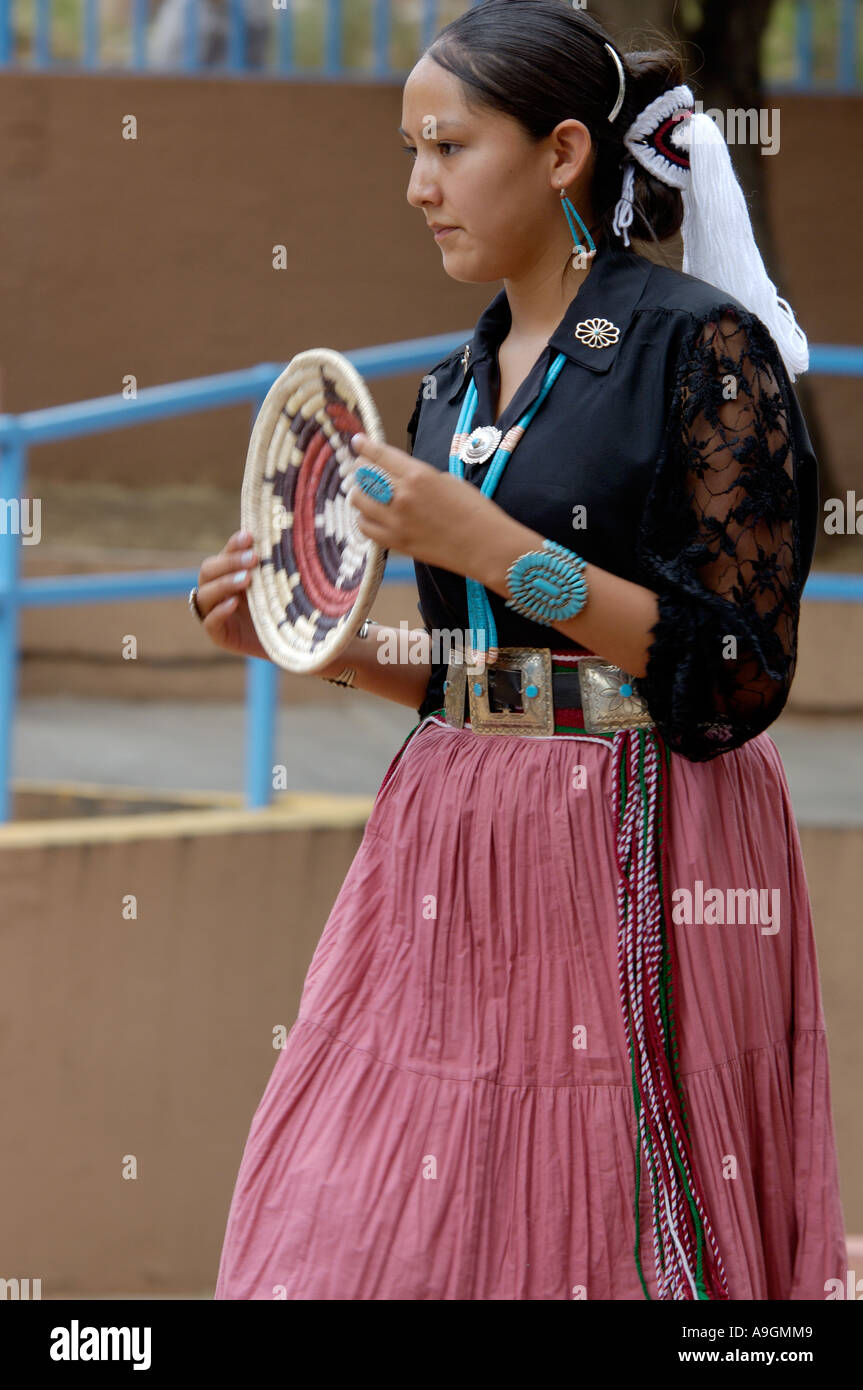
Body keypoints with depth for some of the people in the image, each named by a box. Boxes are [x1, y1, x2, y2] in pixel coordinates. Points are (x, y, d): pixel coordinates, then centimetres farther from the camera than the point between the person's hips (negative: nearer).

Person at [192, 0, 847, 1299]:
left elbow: (737, 671, -15)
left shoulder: (702, 343, -8)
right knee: (376, 1238, 4)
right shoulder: (456, 387, 13)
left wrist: (488, 545, -19)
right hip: (454, 854, 7)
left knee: (608, 1243, -1)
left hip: (636, 870, -7)